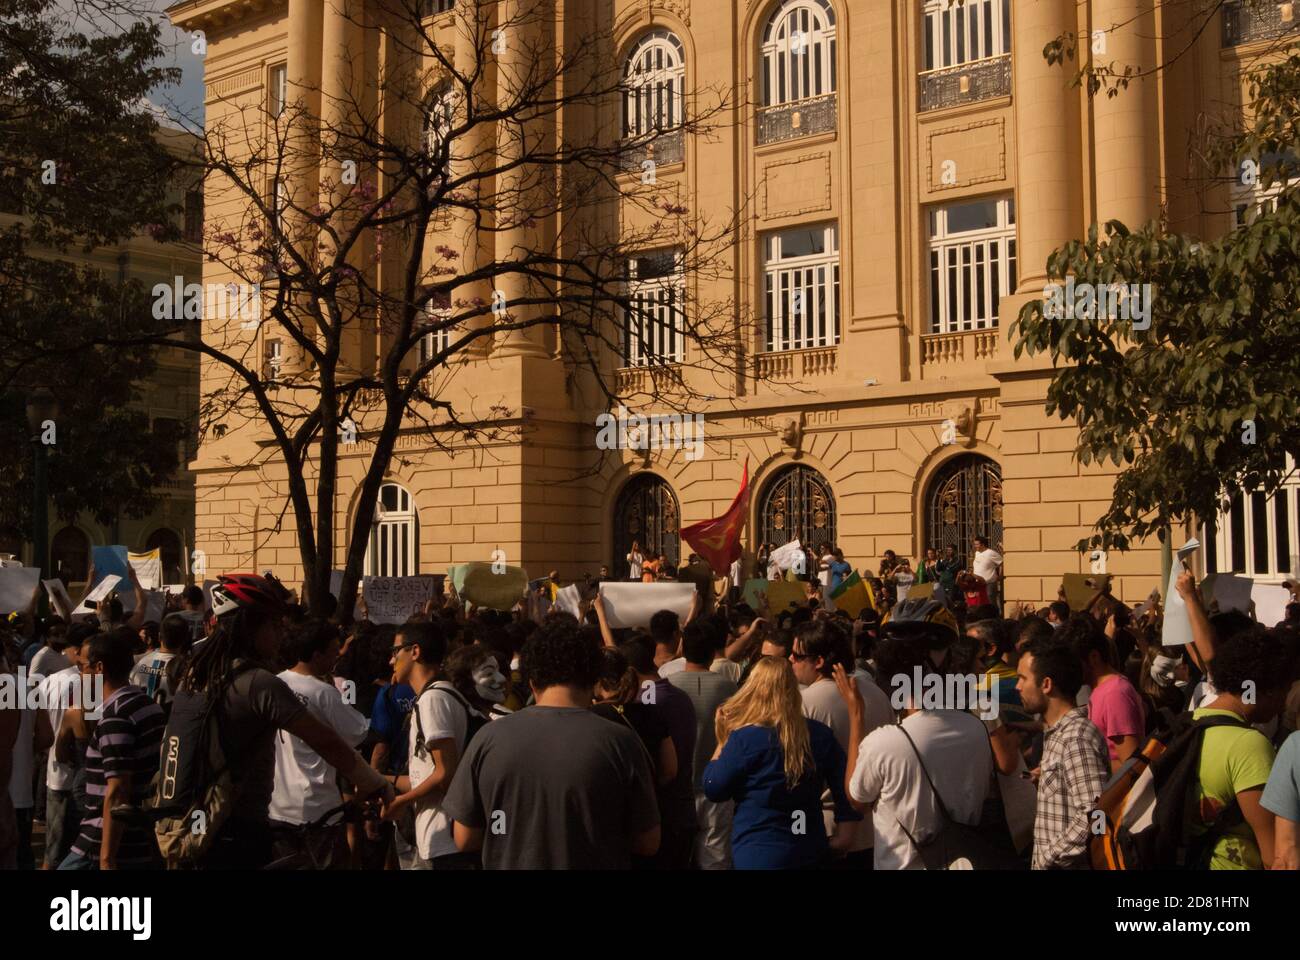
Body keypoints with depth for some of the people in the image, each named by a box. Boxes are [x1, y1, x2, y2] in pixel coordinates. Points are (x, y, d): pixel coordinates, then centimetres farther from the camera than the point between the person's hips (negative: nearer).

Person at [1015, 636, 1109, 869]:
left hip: (1064, 865, -9)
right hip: (1045, 863, 9)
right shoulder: (1057, 733, 12)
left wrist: (1048, 859, -20)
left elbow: (1094, 818, -27)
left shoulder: (1077, 738, -19)